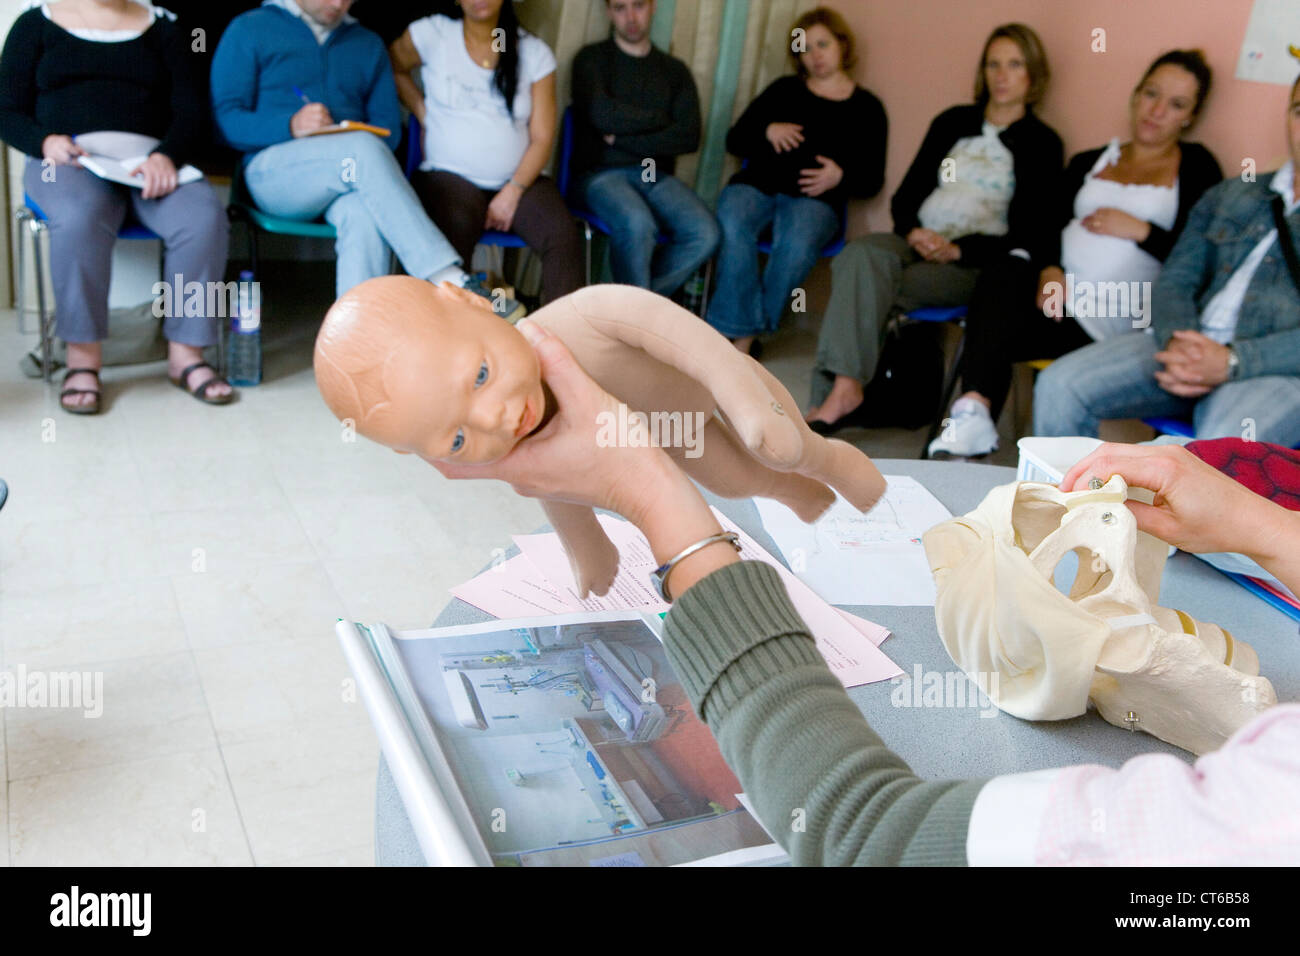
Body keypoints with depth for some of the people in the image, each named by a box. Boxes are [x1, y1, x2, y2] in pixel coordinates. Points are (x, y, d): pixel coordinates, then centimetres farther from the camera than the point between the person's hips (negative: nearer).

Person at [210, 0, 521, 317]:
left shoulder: (368, 44, 22)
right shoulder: (250, 30, 10)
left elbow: (389, 127, 15)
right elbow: (224, 119, 0)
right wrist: (292, 126, -18)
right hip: (273, 172, -3)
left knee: (365, 215, -34)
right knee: (364, 147, -32)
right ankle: (452, 284, -41)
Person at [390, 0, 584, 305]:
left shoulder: (535, 53, 7)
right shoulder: (432, 34, 5)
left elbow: (542, 138, 2)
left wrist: (513, 192, -11)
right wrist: (423, 112, 7)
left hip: (519, 180, 2)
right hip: (451, 175, -1)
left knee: (564, 235, -28)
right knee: (455, 229, -36)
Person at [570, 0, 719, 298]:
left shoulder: (676, 70, 16)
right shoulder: (592, 58, 7)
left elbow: (689, 137, 1)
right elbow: (602, 115, -12)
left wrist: (621, 139, -7)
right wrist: (660, 118, 2)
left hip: (655, 176, 3)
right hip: (600, 173, -3)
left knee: (705, 233, -25)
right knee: (637, 223, -36)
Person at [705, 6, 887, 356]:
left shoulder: (866, 108, 14)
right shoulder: (784, 89, 20)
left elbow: (872, 181, 10)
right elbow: (734, 140, 15)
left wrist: (840, 178, -11)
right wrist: (767, 131, -5)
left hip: (815, 198, -1)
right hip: (756, 183, 2)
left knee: (797, 244, -36)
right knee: (732, 227, -34)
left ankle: (738, 333, -24)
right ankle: (743, 334, -30)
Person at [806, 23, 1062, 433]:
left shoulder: (1041, 142, 7)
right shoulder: (953, 121, 19)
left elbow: (1028, 234, -1)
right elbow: (906, 194, 16)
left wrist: (958, 249, -15)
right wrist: (913, 231, -6)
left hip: (975, 262, -4)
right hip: (918, 242, 4)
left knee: (868, 285, -31)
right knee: (861, 254, -31)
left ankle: (839, 391, -32)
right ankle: (844, 390, -43)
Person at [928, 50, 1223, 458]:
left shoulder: (1196, 166, 14)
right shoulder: (1089, 163, 25)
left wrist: (1140, 230, -6)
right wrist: (1049, 271, -9)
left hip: (1116, 318, -3)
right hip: (1059, 291, 4)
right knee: (1001, 276, -32)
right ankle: (975, 413, -39)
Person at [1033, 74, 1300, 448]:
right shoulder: (1229, 195, 23)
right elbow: (1174, 281, 15)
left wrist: (1232, 361, -21)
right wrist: (1178, 343, -9)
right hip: (1193, 346, 5)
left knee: (1224, 447, -38)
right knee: (1060, 385, -17)